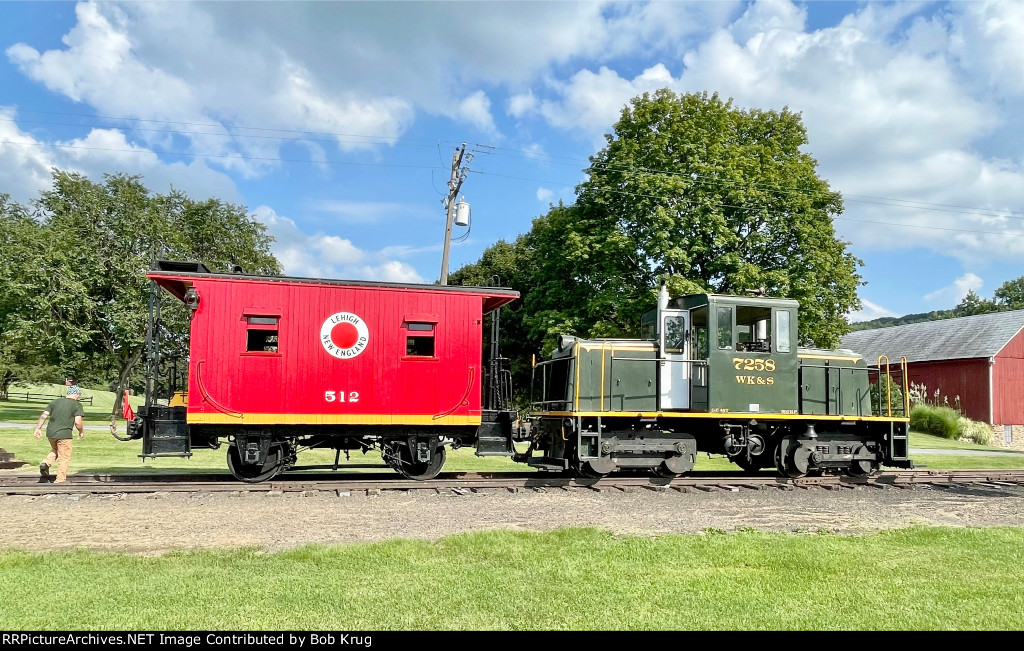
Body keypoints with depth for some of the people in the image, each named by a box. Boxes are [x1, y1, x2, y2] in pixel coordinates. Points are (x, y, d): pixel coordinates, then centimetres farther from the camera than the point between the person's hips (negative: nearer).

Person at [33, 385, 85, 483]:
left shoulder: (55, 402, 12)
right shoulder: (77, 405, -4)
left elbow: (44, 415, 7)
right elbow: (77, 422, -11)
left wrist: (38, 428, 11)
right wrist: (81, 431, 5)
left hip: (50, 433, 5)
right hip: (64, 435, -5)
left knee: (55, 450, 31)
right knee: (64, 458, 5)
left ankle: (46, 463, 6)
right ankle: (60, 481, 5)